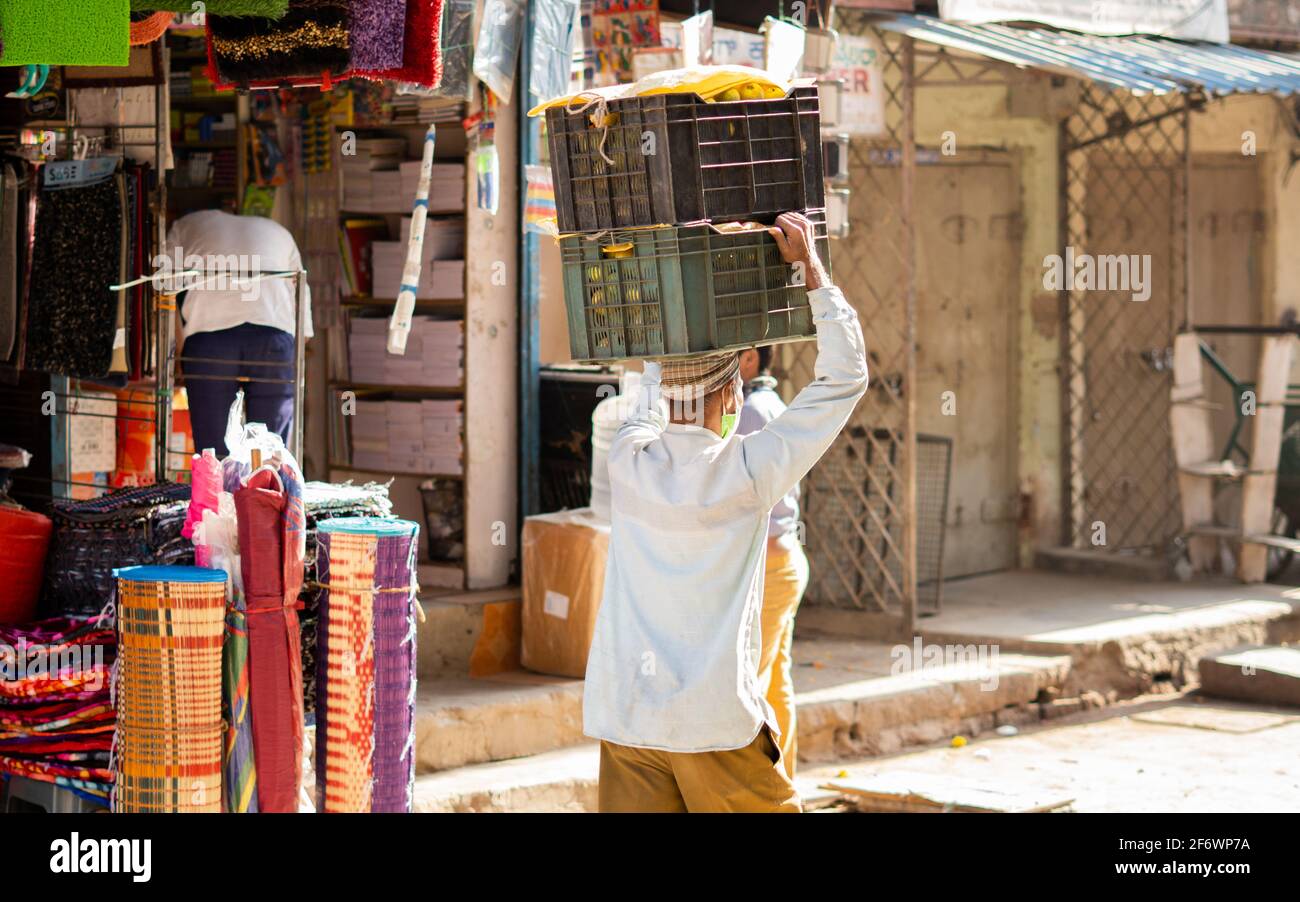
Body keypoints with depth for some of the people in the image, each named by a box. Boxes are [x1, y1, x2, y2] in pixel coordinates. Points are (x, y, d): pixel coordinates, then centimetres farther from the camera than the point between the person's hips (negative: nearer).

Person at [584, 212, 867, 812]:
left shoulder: (629, 462, -1)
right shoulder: (746, 471, -10)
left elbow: (654, 381, 22)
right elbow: (845, 376, -2)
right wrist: (808, 263, 2)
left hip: (622, 714, 4)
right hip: (714, 718, -4)